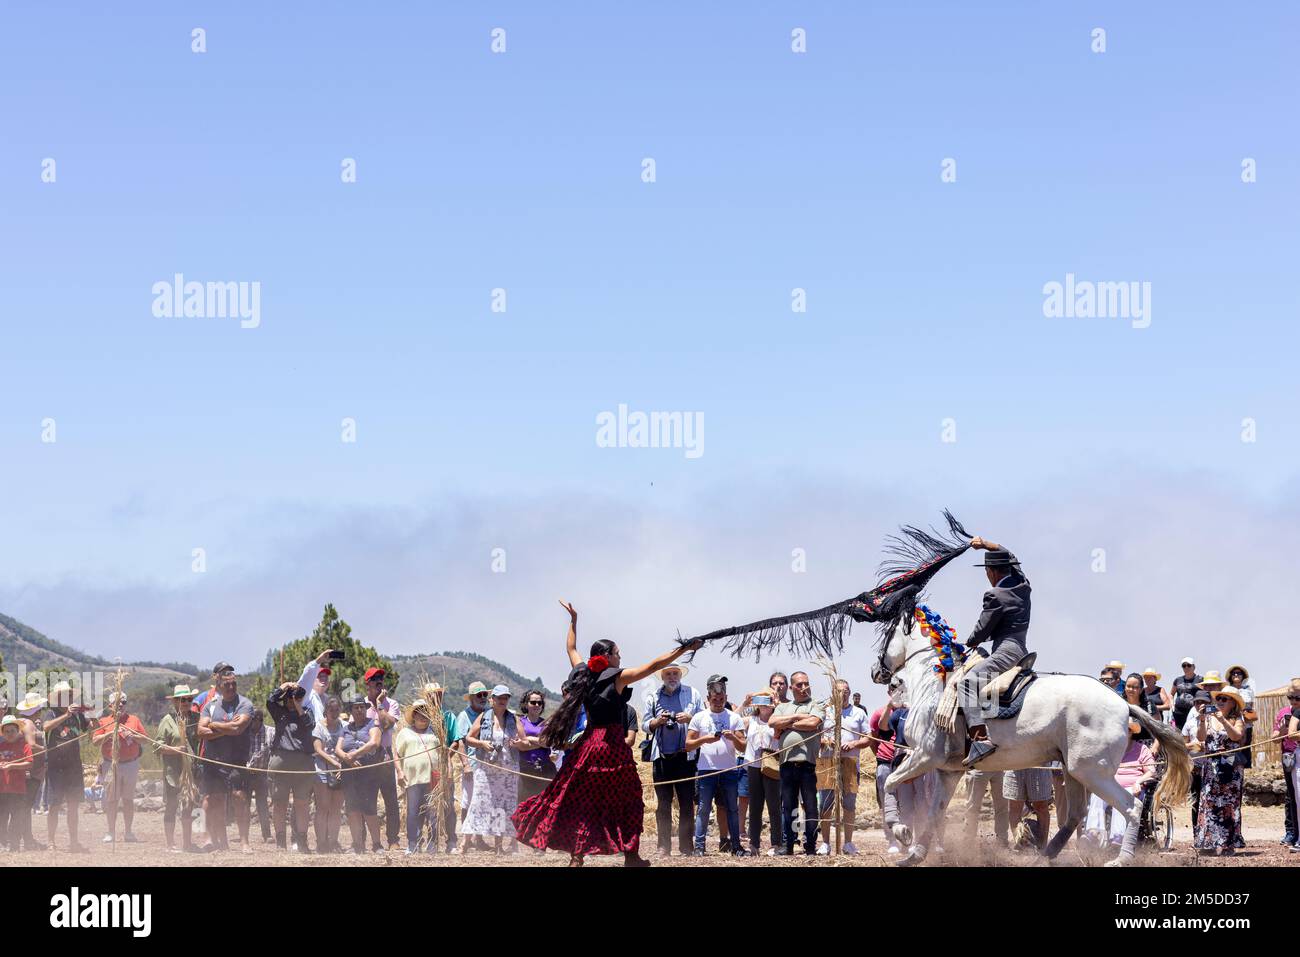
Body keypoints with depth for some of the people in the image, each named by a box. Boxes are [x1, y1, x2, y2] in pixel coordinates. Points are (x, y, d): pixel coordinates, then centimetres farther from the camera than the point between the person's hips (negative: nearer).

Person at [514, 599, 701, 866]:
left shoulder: (584, 674, 6)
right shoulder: (618, 678, -10)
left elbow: (571, 649, 24)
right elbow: (654, 665, -13)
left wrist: (573, 620, 35)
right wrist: (684, 649, -9)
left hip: (588, 743, 6)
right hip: (613, 745, -6)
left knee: (582, 800, 7)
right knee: (626, 800, 7)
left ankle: (577, 856, 1)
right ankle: (631, 856, 10)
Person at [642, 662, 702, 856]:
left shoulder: (693, 694, 10)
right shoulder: (652, 696, 12)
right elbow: (645, 725, 10)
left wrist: (690, 718, -12)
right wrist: (657, 721, -10)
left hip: (686, 756, -1)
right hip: (661, 757, 1)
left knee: (687, 803, -1)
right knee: (663, 804, 2)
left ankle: (686, 846, 2)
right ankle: (663, 846, 5)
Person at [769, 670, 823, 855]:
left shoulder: (815, 706, 8)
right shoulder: (783, 707, 20)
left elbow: (813, 723, -11)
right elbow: (772, 722, 2)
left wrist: (786, 725, -1)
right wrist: (796, 717, -4)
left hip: (807, 763, -3)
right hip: (787, 763, 3)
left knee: (810, 806, -1)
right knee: (787, 806, 5)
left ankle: (810, 845, 4)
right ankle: (787, 845, 9)